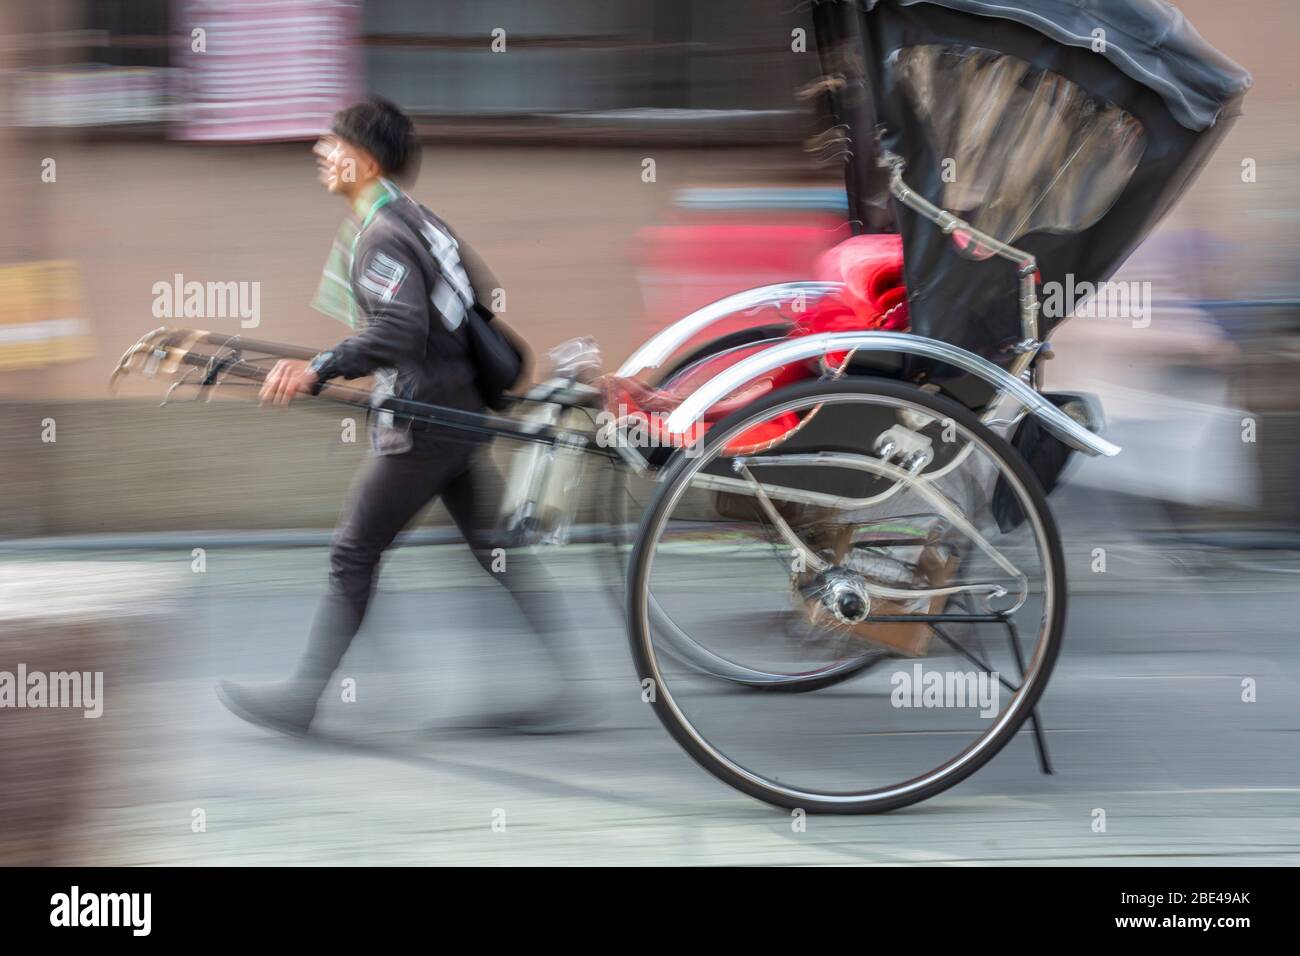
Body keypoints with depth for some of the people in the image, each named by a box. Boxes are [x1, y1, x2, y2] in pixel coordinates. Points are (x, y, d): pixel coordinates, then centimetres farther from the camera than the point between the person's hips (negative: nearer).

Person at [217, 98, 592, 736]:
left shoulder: (381, 235, -17)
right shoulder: (420, 221, 14)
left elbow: (399, 331, -30)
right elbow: (485, 297, 21)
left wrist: (319, 369, -37)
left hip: (420, 425, -10)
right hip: (462, 413, 10)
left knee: (353, 555, -2)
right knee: (499, 553, 10)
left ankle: (300, 700, 4)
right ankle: (571, 687, 8)